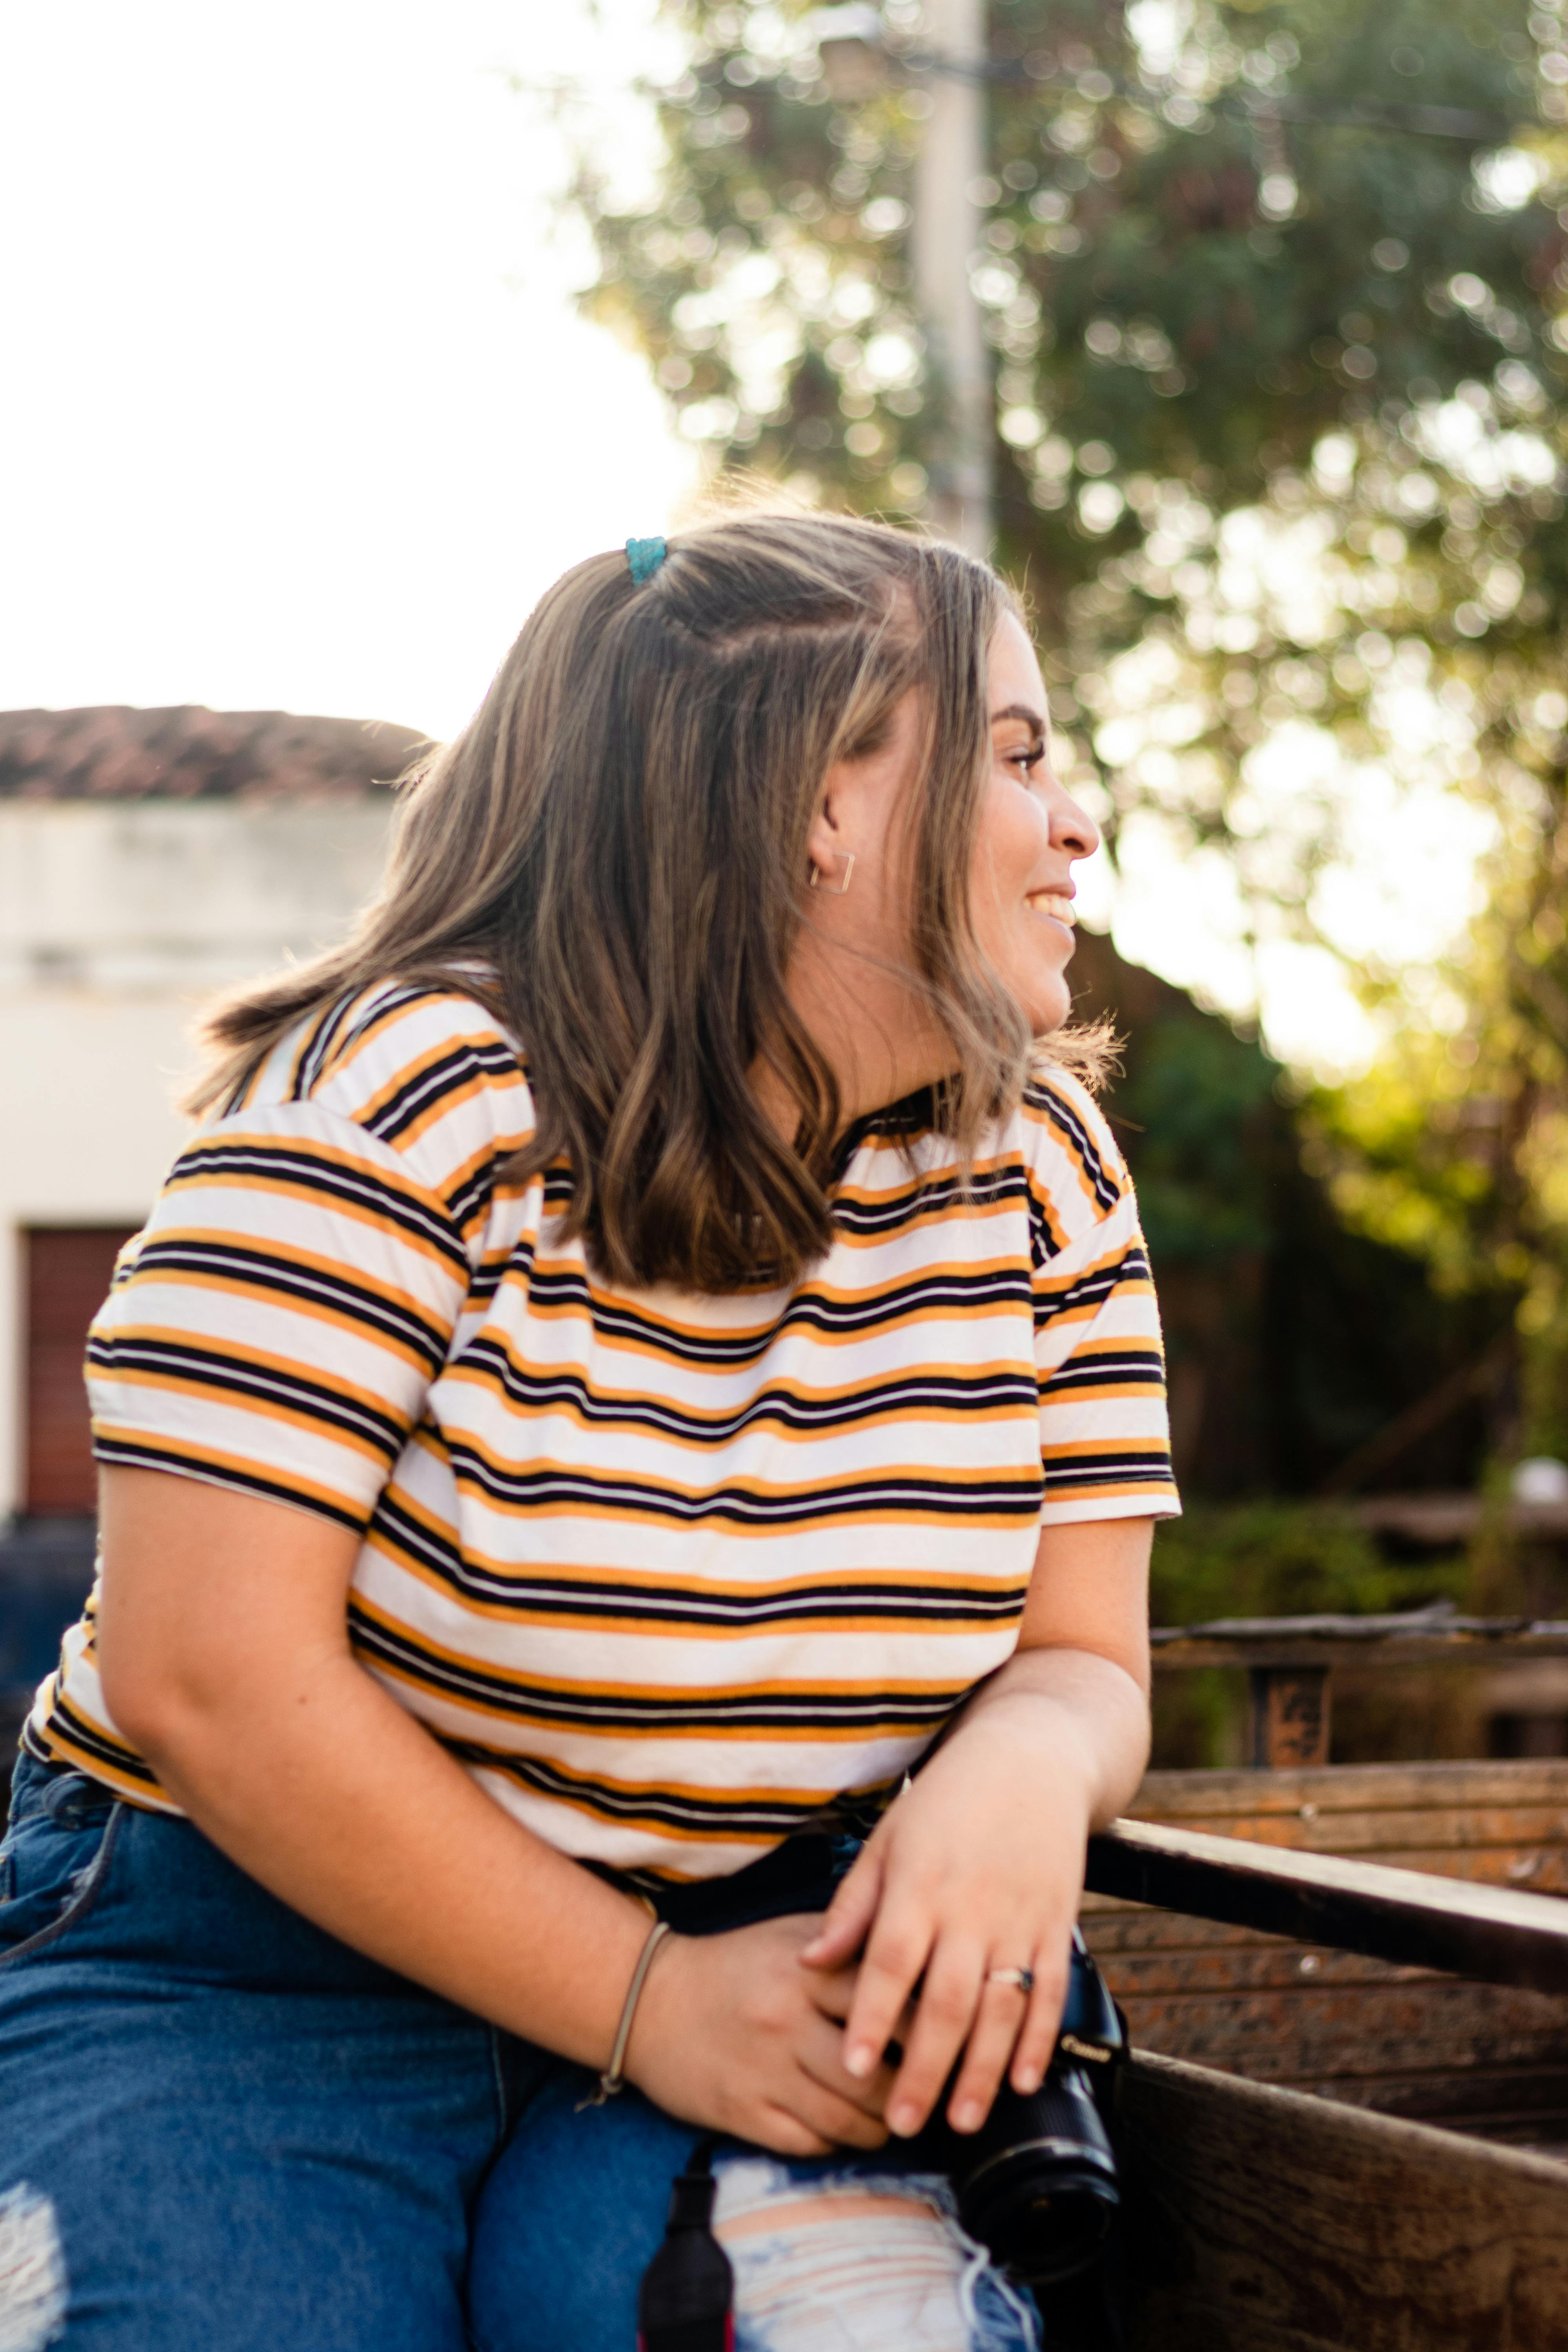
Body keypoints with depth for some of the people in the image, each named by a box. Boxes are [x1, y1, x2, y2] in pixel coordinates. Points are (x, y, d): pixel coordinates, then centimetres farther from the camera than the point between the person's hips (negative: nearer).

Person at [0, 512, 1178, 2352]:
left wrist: (1028, 1769, -22)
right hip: (250, 1959, -3)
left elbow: (1082, 1660, 3)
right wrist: (648, 2003, -20)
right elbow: (211, 1677, -19)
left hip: (751, 1950, 3)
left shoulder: (1037, 1174, 2)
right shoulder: (410, 1096, -14)